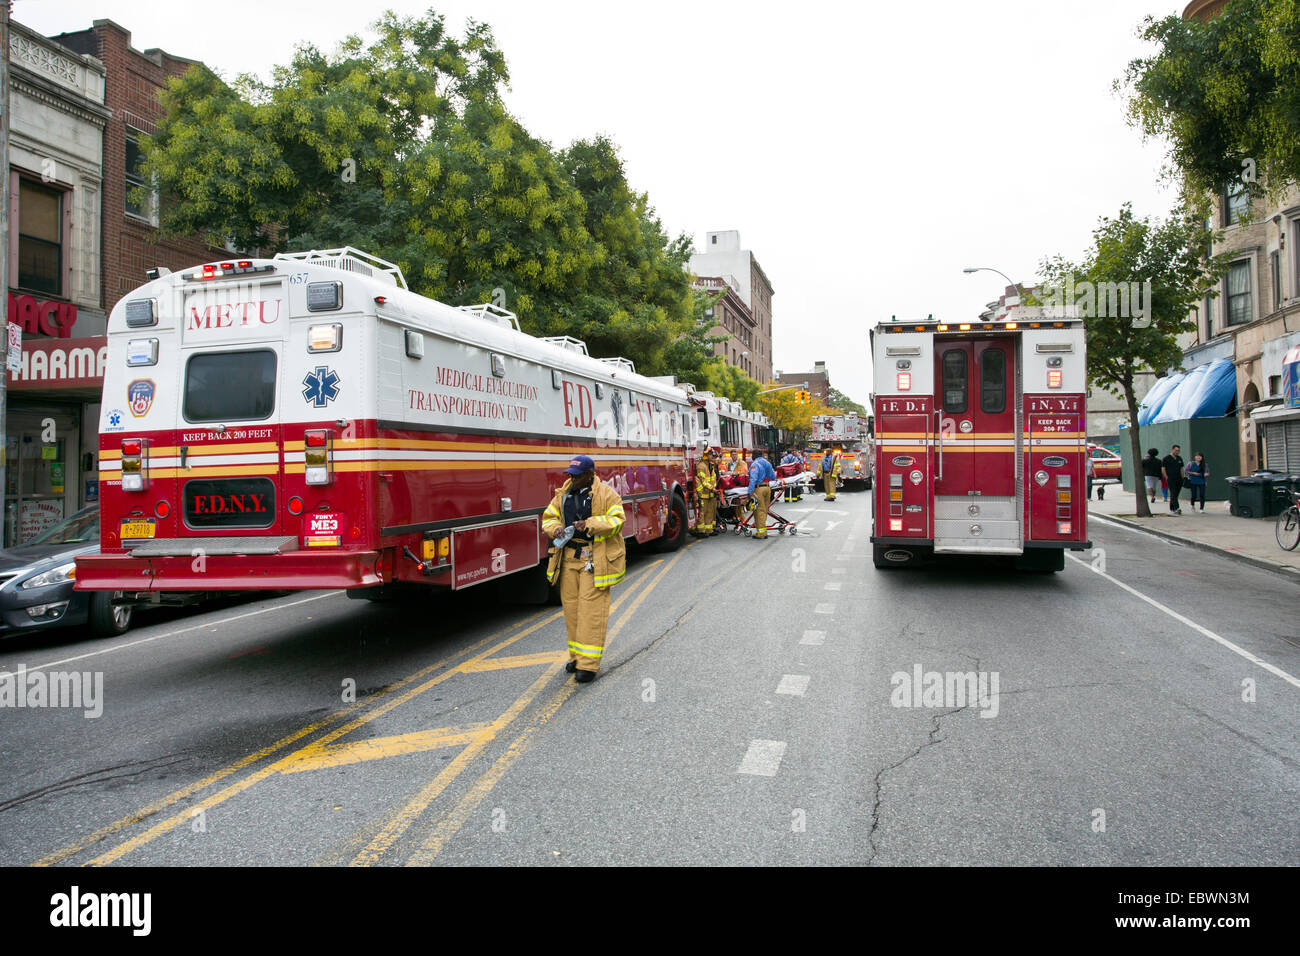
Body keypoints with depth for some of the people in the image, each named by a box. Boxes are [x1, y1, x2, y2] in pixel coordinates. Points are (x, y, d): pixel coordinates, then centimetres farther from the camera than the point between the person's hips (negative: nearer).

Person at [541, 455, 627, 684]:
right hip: (569, 558, 6)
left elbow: (617, 520, -11)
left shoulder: (606, 494, -3)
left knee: (591, 609, -8)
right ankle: (576, 656, 22)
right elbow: (549, 517, 17)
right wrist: (555, 529, -6)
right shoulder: (563, 494, 13)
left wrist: (590, 525, -23)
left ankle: (588, 664, -6)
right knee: (571, 607, 8)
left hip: (595, 560, -6)